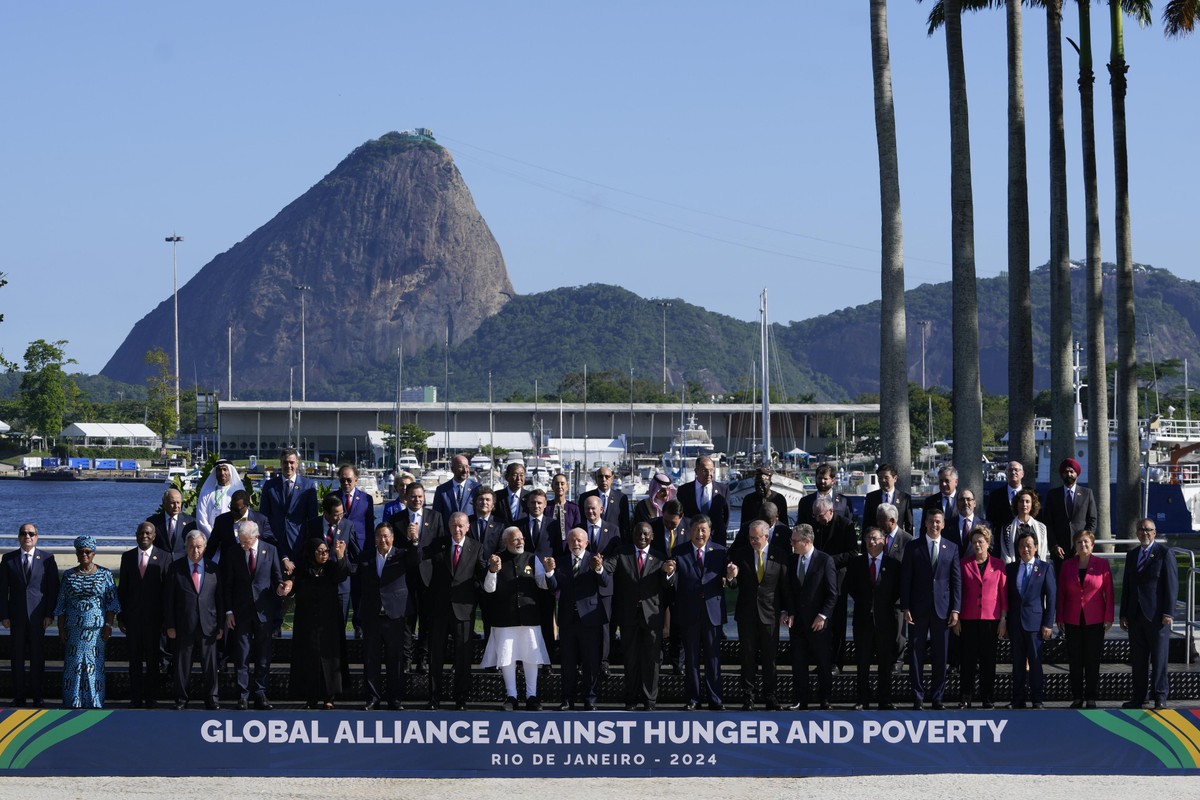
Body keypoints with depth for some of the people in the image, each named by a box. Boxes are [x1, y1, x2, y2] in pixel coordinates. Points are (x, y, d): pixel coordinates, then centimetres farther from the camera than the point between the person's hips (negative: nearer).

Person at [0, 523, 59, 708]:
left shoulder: (47, 558, 3)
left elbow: (53, 587, 1)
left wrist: (49, 614, -6)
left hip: (38, 615, -1)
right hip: (16, 614, 1)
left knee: (37, 655, 3)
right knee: (17, 656, 3)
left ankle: (37, 694, 10)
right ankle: (19, 696, 9)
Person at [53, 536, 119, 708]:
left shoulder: (104, 574, 3)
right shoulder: (69, 576, 8)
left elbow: (112, 602, 2)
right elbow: (61, 605, 9)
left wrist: (108, 625, -5)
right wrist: (61, 629, 4)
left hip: (96, 629, -2)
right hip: (74, 629, 2)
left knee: (94, 664, -1)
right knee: (73, 665, 0)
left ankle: (94, 702, 5)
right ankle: (73, 702, 6)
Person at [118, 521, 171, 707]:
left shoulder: (164, 557, 0)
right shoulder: (127, 557, 8)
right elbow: (122, 588, 9)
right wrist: (120, 615, 3)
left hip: (154, 615, -2)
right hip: (133, 615, 2)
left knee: (153, 658, 4)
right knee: (134, 658, 5)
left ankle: (151, 697, 11)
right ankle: (135, 697, 11)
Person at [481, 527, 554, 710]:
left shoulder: (532, 559, 7)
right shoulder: (496, 560, 0)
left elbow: (543, 585, 3)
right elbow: (489, 588, -6)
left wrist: (548, 571, -17)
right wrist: (493, 571, -25)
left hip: (529, 617, 1)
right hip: (504, 618, -1)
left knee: (531, 657, 3)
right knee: (507, 657, 3)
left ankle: (531, 695, 11)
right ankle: (511, 696, 13)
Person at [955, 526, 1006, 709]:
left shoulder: (998, 565, 5)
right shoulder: (964, 564, 5)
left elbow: (1003, 592, 6)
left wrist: (1003, 619, 1)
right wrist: (956, 618, 1)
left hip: (990, 618, 0)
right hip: (968, 618, 0)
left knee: (988, 660, 3)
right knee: (968, 659, 1)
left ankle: (988, 699, 9)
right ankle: (965, 698, 7)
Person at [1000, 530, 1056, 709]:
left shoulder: (1045, 568, 3)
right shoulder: (1010, 568, 11)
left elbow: (1051, 598, 0)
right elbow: (1006, 597, 11)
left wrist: (1048, 624, -6)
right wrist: (1004, 622, 4)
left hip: (1035, 621, -3)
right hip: (1015, 622, 3)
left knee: (1035, 662, -3)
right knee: (1018, 662, 6)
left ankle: (1037, 699, 2)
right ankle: (1018, 699, 10)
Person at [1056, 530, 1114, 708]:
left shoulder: (1102, 565, 0)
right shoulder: (1067, 565, 6)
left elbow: (1109, 592, 0)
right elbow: (1061, 593, 8)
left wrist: (1108, 618, -4)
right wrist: (1059, 618, 4)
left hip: (1095, 621, -2)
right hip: (1072, 621, 2)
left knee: (1092, 661, 1)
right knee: (1075, 661, 3)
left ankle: (1091, 698, 7)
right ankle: (1077, 698, 9)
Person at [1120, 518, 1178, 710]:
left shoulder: (1164, 554, -3)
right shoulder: (1132, 555, 14)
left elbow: (1172, 585, -7)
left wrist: (1168, 613, -13)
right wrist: (1123, 614, 11)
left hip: (1157, 615, -5)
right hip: (1135, 615, 5)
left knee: (1159, 658, -1)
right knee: (1138, 659, 7)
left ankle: (1160, 697, 5)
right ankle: (1138, 697, 13)